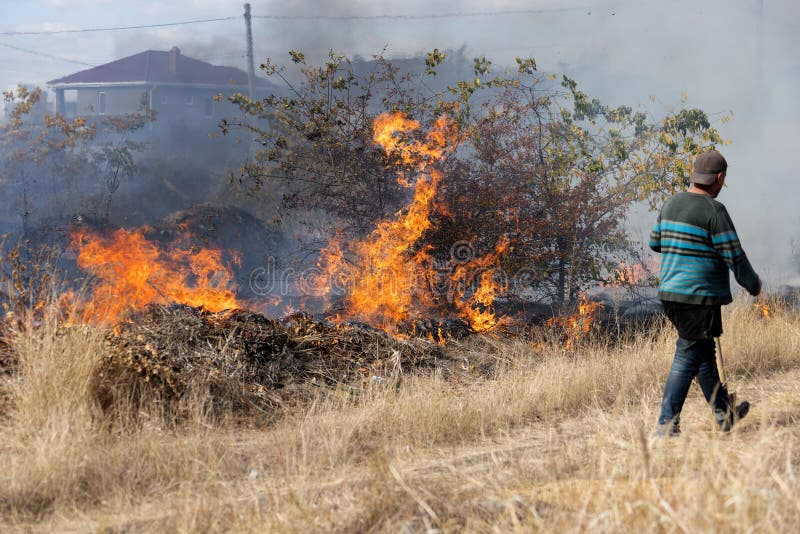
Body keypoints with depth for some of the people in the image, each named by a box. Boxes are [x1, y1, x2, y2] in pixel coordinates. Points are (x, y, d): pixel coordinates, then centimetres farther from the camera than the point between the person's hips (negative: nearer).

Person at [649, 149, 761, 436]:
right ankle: (666, 424, -3)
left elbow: (655, 242, 18)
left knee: (704, 353, 20)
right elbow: (735, 256, -13)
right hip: (700, 297, -8)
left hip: (670, 294, 8)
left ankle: (723, 413, 31)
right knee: (687, 359, -3)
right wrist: (753, 284, 3)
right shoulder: (714, 211, -15)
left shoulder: (671, 204, 7)